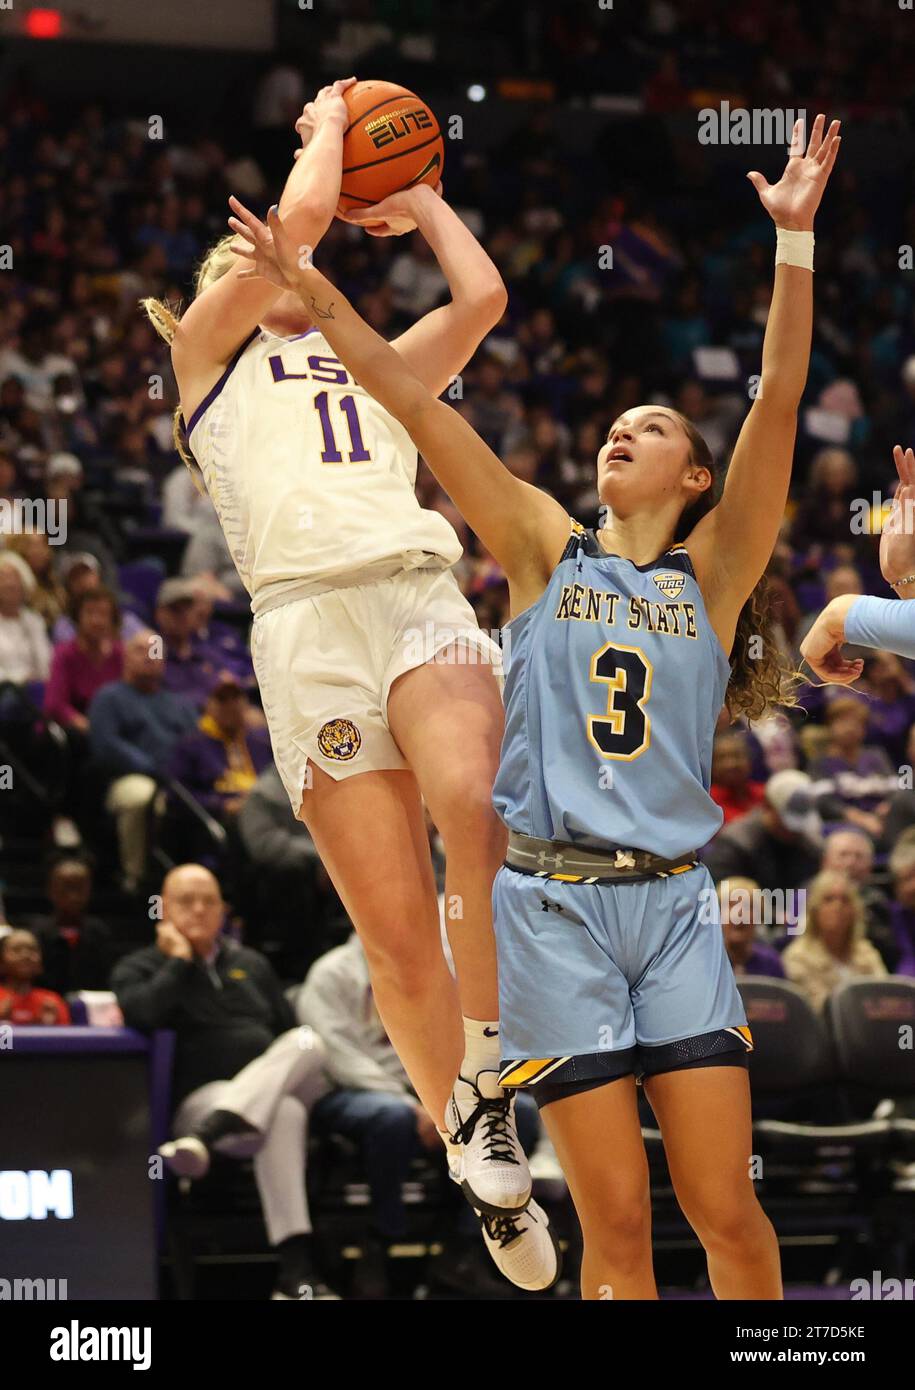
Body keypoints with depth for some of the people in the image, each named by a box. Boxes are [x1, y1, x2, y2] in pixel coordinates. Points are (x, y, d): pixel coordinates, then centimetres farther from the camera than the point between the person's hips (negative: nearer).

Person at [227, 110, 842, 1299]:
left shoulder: (715, 568, 9)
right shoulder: (546, 550, 10)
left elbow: (779, 403, -2)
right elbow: (416, 404, 5)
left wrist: (794, 240, -10)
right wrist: (314, 291, 0)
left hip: (671, 901, 0)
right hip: (552, 899, 0)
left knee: (727, 1212, -5)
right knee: (617, 1218, -4)